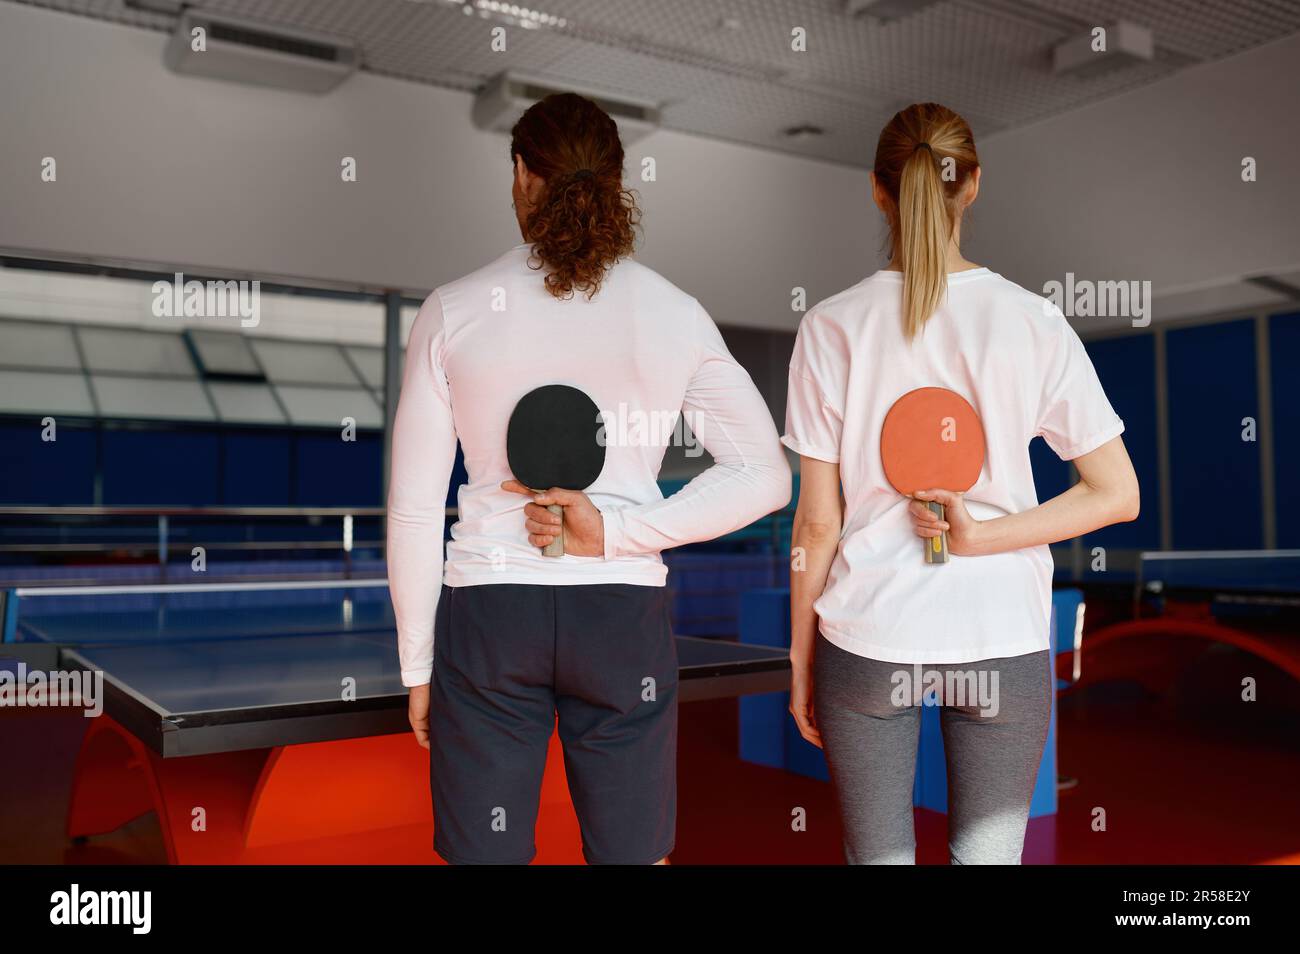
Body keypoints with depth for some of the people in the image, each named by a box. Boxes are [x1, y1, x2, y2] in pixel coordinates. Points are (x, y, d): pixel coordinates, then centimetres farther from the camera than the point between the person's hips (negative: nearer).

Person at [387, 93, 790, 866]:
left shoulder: (454, 313, -4)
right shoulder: (673, 314, -1)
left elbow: (414, 508, -2)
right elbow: (765, 476, -5)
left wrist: (417, 665, 7)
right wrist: (613, 533, -8)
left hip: (488, 613, 0)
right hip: (624, 615, 1)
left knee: (485, 853, 14)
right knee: (633, 853, 15)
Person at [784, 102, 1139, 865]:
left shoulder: (833, 325, -7)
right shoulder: (1034, 323, -4)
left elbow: (818, 520, -5)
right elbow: (1118, 494, -3)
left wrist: (800, 656, 5)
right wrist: (980, 536, -6)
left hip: (867, 639, 0)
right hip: (1004, 638, 1)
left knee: (878, 853, 14)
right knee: (990, 851, 15)